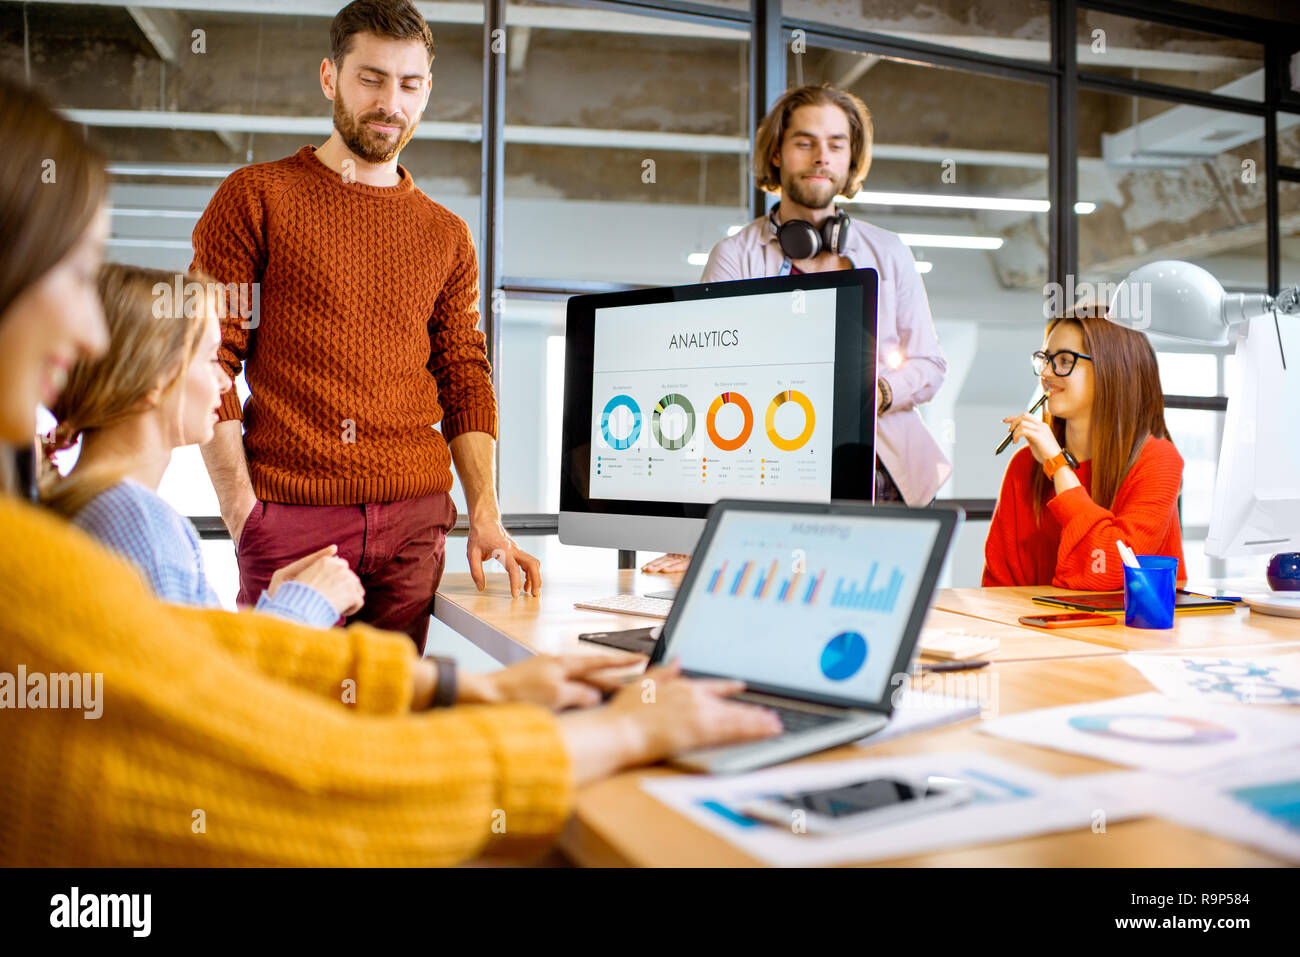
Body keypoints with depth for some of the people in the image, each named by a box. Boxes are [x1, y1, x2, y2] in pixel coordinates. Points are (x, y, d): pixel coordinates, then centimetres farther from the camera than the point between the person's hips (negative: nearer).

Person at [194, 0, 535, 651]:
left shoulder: (446, 236, 15)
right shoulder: (254, 199, 5)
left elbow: (465, 380, 11)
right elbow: (205, 364, -1)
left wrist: (485, 515, 0)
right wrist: (241, 508, -9)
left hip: (415, 524, 3)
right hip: (289, 518, -2)